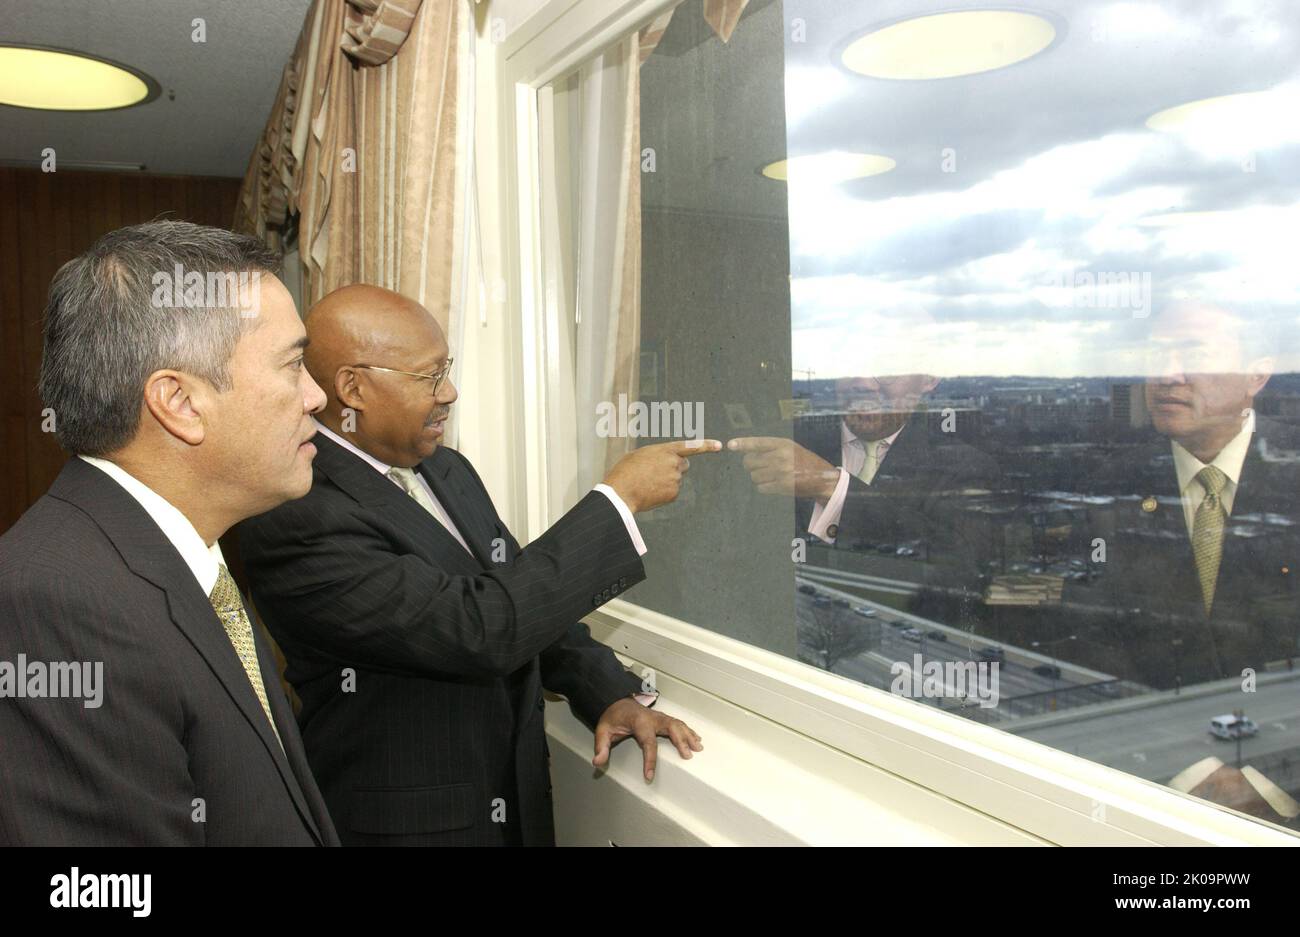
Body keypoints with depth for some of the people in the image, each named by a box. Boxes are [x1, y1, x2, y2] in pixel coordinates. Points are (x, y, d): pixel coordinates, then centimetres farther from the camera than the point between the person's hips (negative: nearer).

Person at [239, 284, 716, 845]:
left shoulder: (449, 471, 4)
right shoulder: (296, 519, -24)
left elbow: (530, 602, 11)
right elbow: (483, 628, -29)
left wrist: (613, 693, -5)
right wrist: (621, 497, -23)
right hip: (402, 822, -7)